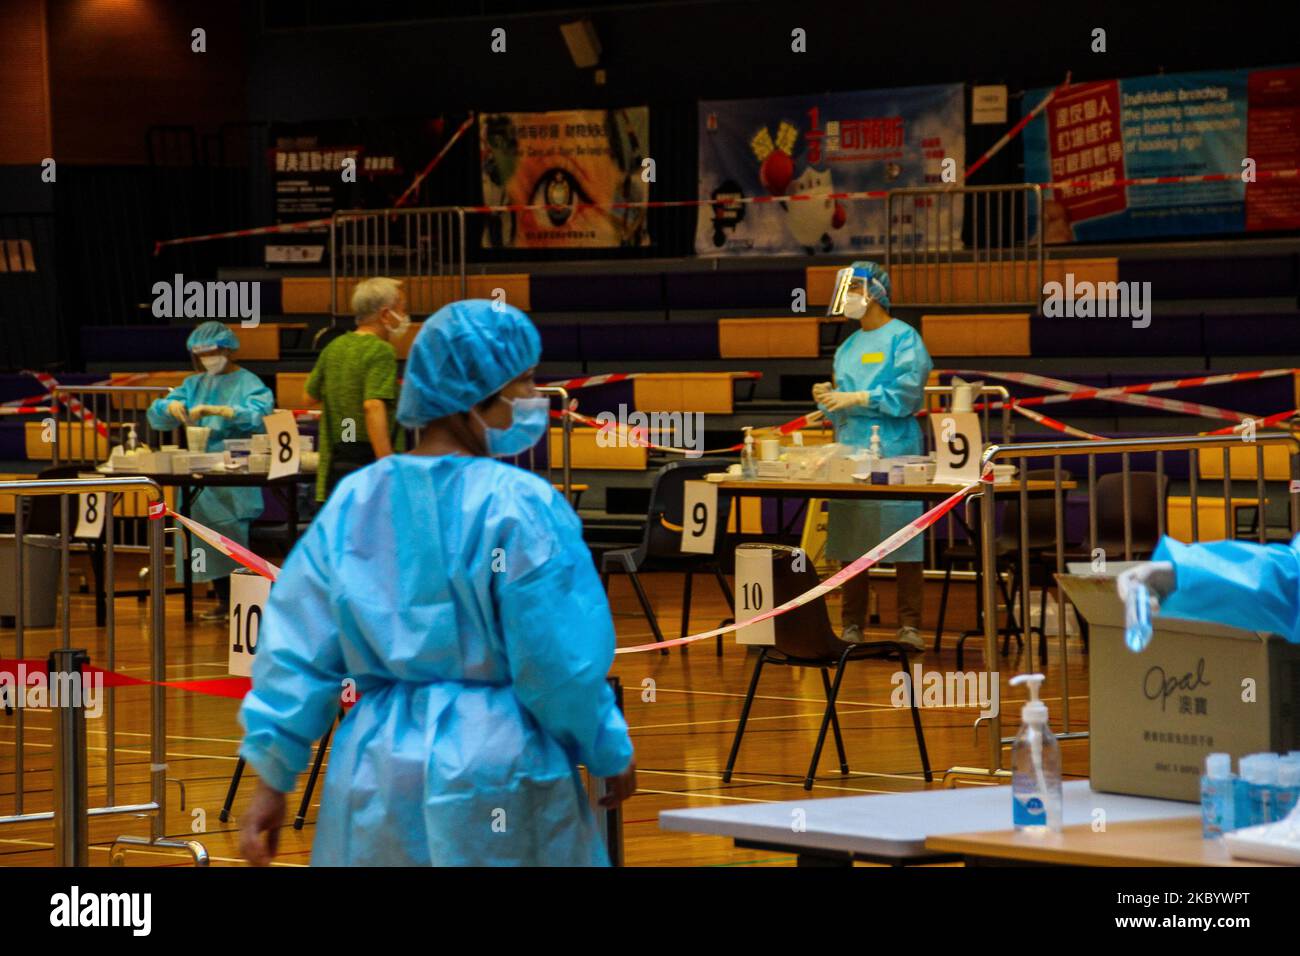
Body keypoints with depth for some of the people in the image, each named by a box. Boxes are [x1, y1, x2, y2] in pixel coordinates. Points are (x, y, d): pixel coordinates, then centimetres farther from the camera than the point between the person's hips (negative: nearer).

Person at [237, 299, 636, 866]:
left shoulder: (354, 500, 5)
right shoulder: (520, 506, -11)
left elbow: (298, 649, 4)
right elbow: (562, 666, -11)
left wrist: (273, 779, 9)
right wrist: (612, 754, 4)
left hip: (376, 776, 5)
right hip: (497, 779, -5)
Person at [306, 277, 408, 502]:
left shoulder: (334, 348, 12)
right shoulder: (380, 351, -12)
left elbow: (311, 395, 24)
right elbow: (374, 407, -24)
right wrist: (388, 467, -30)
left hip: (334, 466, 8)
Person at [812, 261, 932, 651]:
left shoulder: (903, 338, -2)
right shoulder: (847, 348, 19)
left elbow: (906, 393, -13)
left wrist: (856, 398, -17)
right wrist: (828, 398, 1)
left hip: (893, 448, -7)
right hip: (850, 447, 7)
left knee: (903, 540, -7)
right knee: (850, 542, 5)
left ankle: (909, 626, -4)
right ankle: (852, 625, 10)